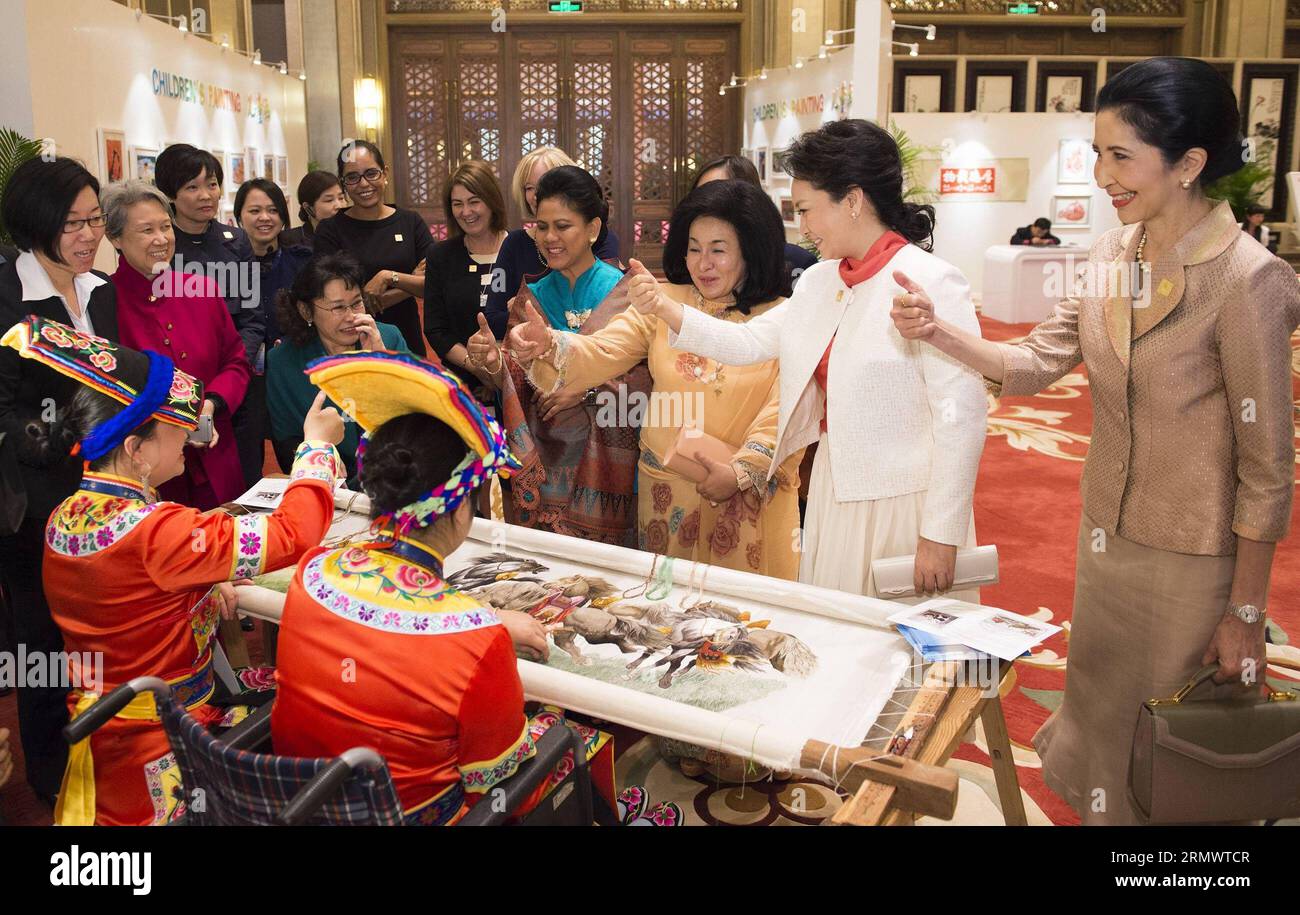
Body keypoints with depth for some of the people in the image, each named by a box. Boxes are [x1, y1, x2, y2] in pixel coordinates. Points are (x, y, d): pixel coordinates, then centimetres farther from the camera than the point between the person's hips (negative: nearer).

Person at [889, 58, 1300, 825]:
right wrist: (938, 331, -15)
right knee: (1098, 718, 23)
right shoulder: (1114, 253, -1)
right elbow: (1036, 364, 2)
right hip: (1106, 533, 6)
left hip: (1192, 559, -6)